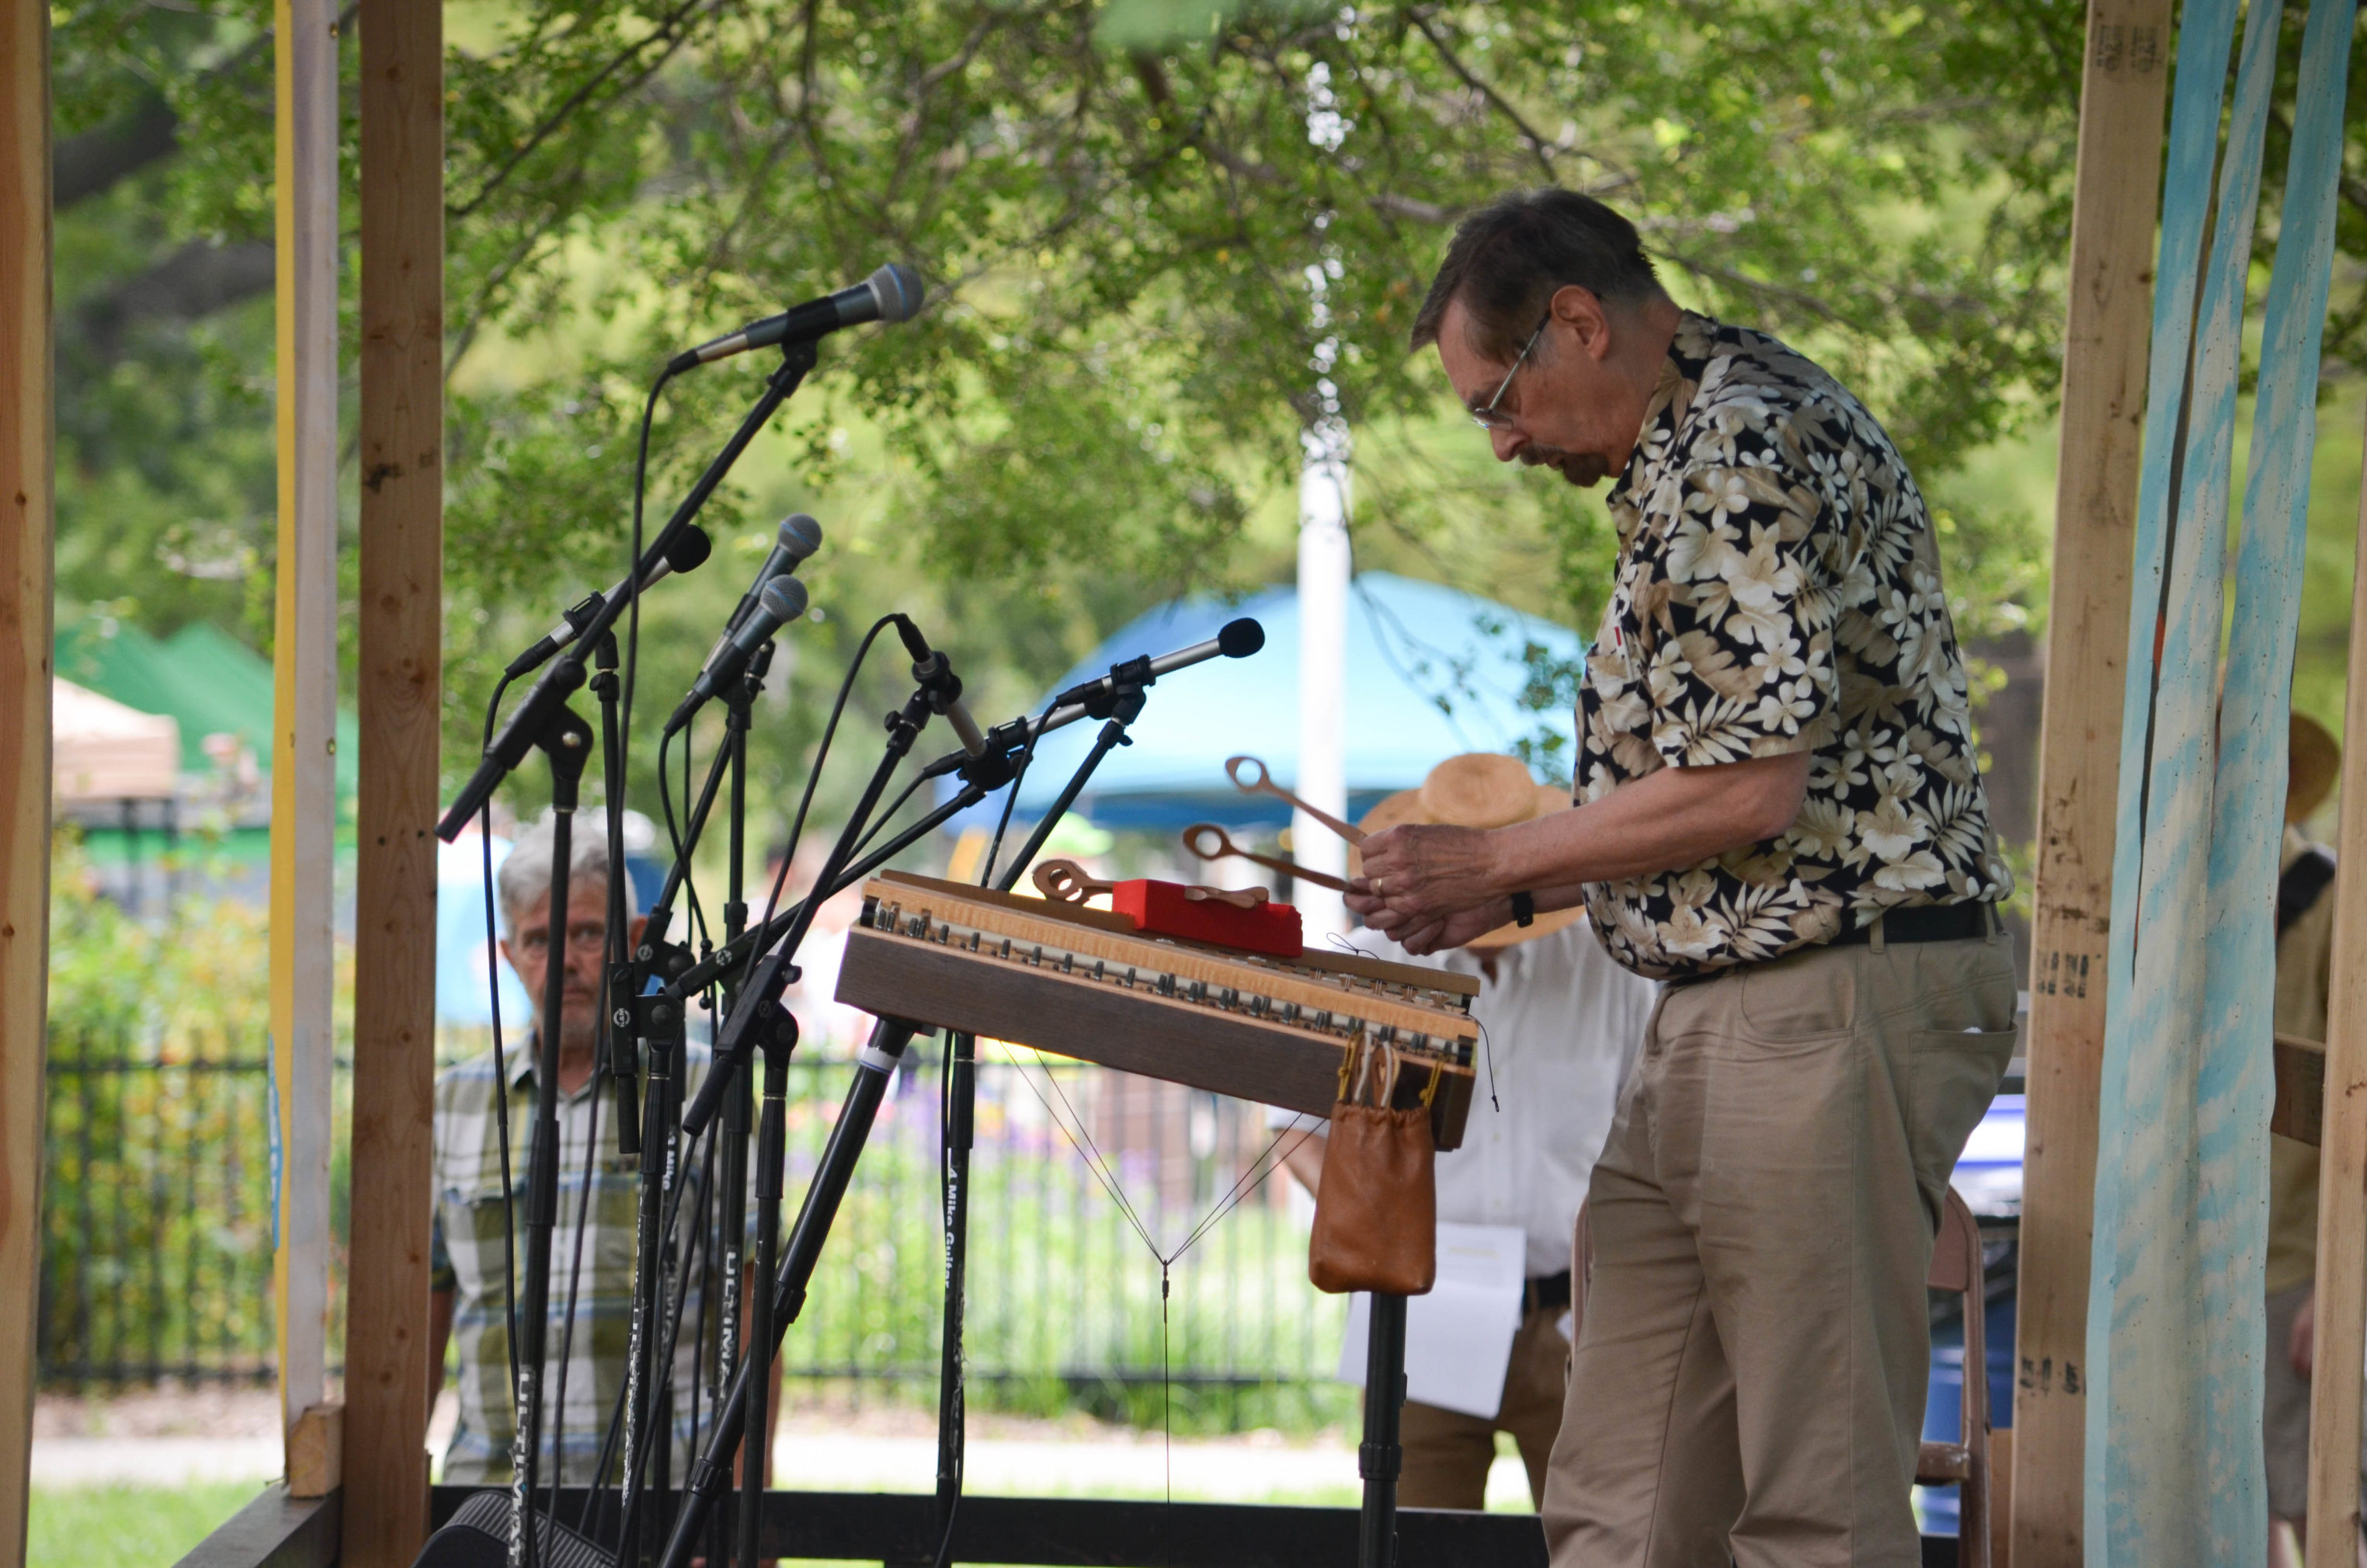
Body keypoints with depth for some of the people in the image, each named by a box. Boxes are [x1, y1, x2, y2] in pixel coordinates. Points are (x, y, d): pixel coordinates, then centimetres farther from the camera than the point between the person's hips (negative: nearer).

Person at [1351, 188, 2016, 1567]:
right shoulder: (1695, 452, 21)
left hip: (1835, 997, -11)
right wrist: (1518, 894, 17)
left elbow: (1750, 787, -19)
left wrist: (1492, 857, -7)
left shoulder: (1745, 445, -13)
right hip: (1726, 1013, 11)